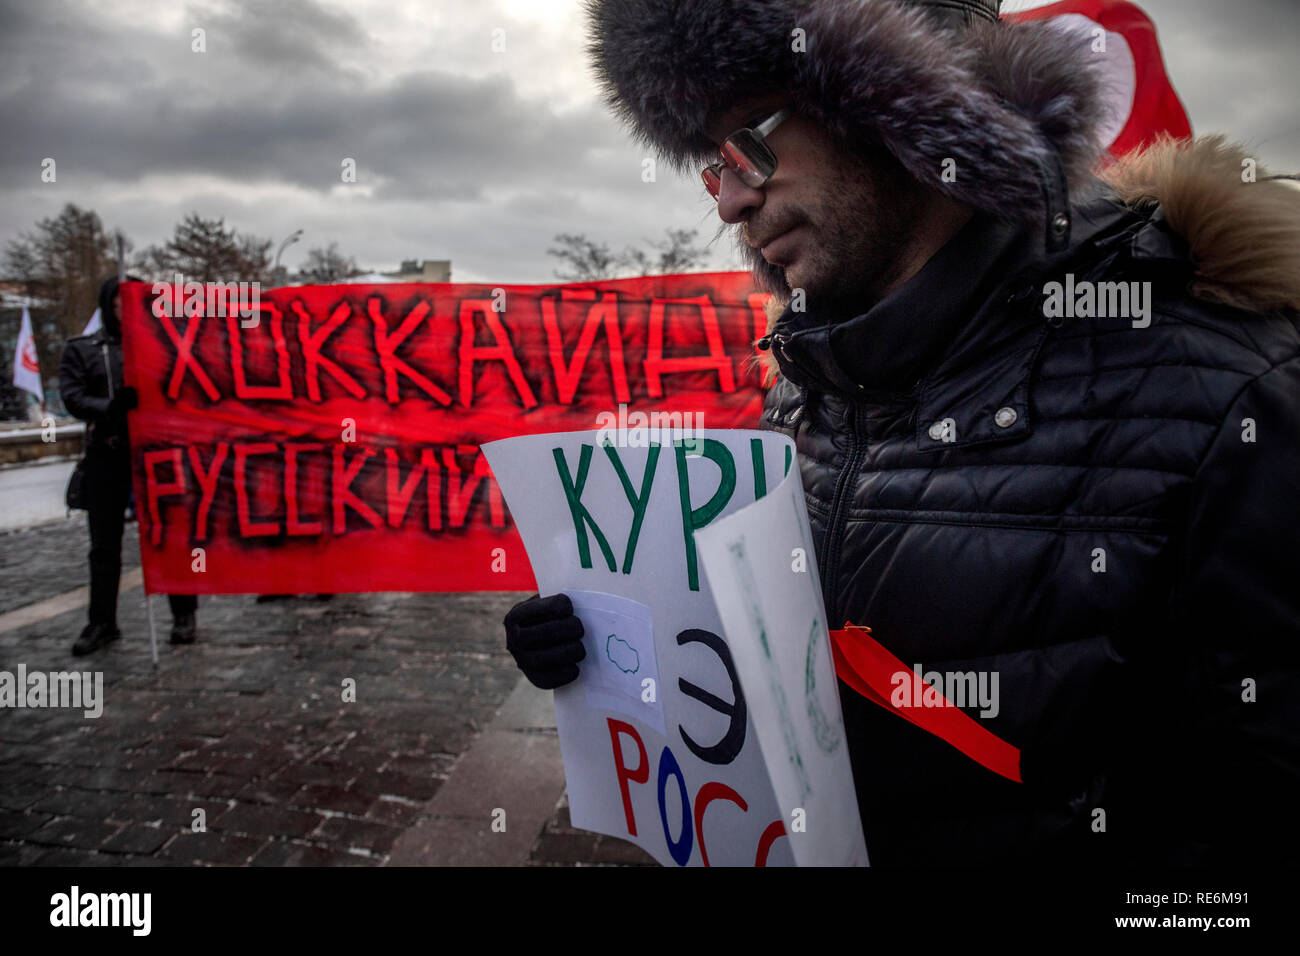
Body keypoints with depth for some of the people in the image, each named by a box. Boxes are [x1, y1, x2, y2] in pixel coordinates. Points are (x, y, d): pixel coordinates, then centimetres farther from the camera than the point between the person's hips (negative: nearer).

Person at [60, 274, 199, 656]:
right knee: (104, 543, 7)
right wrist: (110, 407, -19)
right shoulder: (82, 349, 9)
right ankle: (102, 622, 17)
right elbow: (73, 397, -1)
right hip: (106, 456, 1)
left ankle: (184, 615, 12)